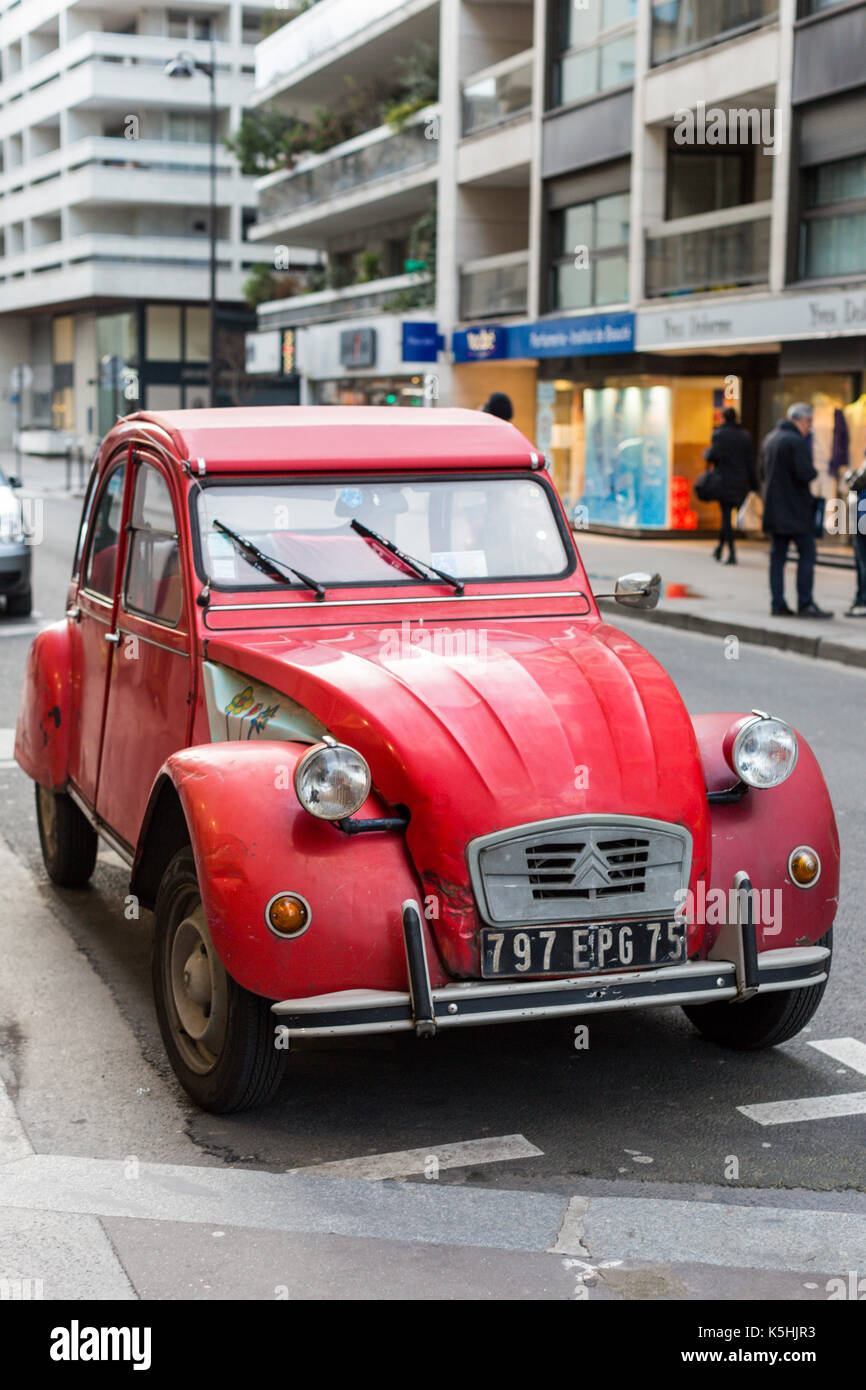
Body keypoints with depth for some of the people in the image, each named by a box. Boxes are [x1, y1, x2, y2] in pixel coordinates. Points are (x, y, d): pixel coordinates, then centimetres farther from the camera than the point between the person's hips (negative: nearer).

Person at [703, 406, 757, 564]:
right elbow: (750, 462, 6)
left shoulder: (719, 434, -6)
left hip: (724, 481, -4)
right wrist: (754, 486, 8)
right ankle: (720, 547, 27)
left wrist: (706, 453, 8)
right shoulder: (745, 436, 7)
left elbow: (713, 456, -16)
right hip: (741, 482, 4)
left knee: (726, 515, -4)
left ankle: (731, 553, -12)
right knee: (727, 515, 17)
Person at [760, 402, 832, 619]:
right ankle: (805, 604, -4)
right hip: (795, 509, -8)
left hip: (773, 508, 8)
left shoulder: (770, 438, 13)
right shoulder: (797, 441, -14)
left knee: (777, 556, 8)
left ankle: (778, 604, 7)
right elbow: (805, 473, -20)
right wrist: (815, 471, -1)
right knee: (807, 554, -2)